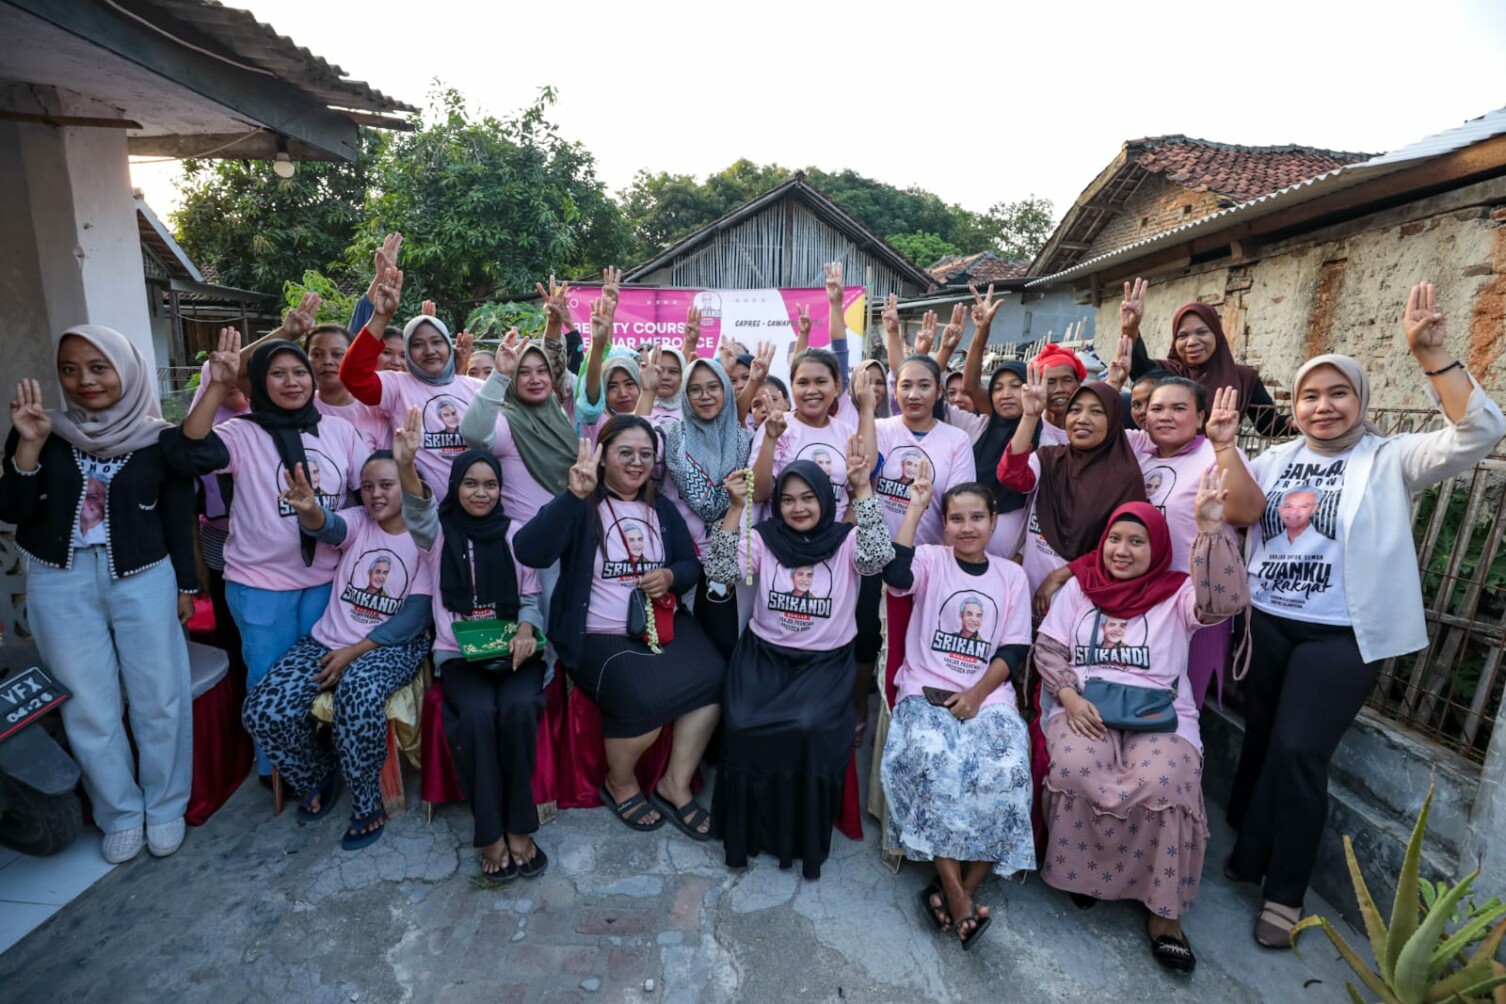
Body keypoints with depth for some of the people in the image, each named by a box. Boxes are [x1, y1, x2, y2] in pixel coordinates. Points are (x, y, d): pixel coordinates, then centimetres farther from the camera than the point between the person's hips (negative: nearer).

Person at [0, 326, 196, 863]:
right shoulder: (46, 432, 0)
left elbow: (178, 520, 1)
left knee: (158, 698, 5)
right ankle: (121, 814, 26)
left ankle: (165, 807, 23)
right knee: (89, 706, 9)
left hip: (144, 580, -2)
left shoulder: (160, 440, -4)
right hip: (61, 585, 2)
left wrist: (186, 584, 2)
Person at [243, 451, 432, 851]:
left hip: (393, 645, -4)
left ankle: (368, 805, -13)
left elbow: (418, 613, -10)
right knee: (262, 711, -16)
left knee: (360, 689, -36)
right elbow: (329, 527, -21)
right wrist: (309, 510, -46)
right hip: (329, 639, 4)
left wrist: (355, 651, -17)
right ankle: (319, 776, 15)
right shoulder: (358, 521, 5)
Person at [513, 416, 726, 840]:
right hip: (597, 637, -5)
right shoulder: (580, 507, -6)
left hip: (662, 625, 6)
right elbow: (529, 552, -23)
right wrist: (574, 496, -34)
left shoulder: (663, 509, 14)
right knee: (645, 697, -30)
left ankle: (676, 785, 0)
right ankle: (619, 783, 4)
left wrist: (671, 576, -7)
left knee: (712, 677, -21)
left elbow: (692, 565, 17)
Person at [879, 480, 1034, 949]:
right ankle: (956, 892, -19)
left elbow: (1014, 649, 6)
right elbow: (896, 573, -19)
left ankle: (962, 888, -11)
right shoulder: (931, 560, 5)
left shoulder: (1012, 575, 12)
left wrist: (977, 693, -10)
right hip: (926, 691, -2)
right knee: (930, 759, -31)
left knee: (1006, 771, -26)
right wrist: (916, 507, -13)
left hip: (989, 696, 2)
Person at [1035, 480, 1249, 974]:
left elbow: (1226, 600, -16)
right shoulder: (1079, 587, 11)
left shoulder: (1177, 593, 7)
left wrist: (1210, 525, -24)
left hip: (1159, 713, 0)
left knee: (1161, 783, -31)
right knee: (1077, 770, -30)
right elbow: (1047, 649, 8)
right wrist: (1070, 698, -10)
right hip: (1085, 706, 1)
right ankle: (1083, 871, -3)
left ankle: (1163, 909, -9)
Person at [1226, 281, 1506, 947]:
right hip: (1266, 625, 4)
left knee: (1298, 752, -6)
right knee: (1260, 740, 16)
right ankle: (1249, 853, 37)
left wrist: (1430, 353, -24)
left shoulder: (1390, 461, -3)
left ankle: (1284, 891, 13)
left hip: (1340, 638, -4)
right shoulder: (1276, 459, 8)